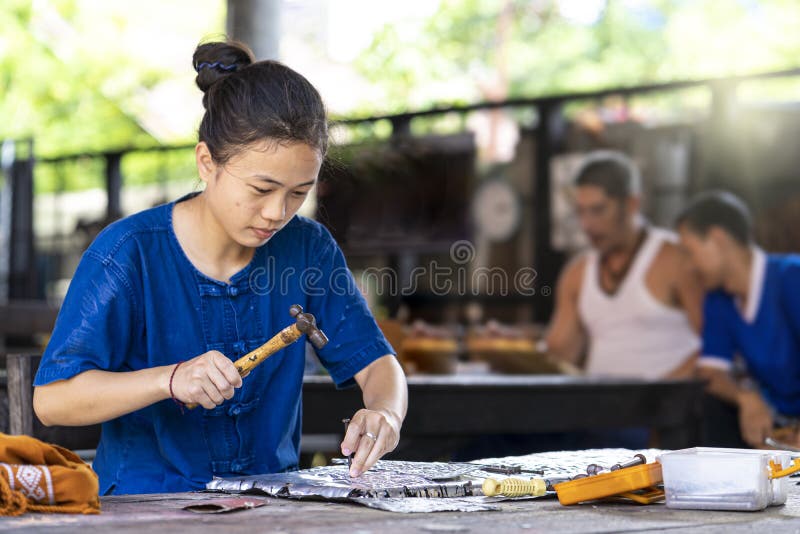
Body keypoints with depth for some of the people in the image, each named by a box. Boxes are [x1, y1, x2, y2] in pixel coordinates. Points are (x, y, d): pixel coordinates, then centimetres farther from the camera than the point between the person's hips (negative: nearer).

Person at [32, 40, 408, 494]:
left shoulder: (309, 248, 2)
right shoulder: (130, 253, -11)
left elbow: (375, 361, 3)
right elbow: (51, 398, -13)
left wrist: (385, 413, -21)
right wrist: (169, 380, -27)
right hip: (145, 503, -2)